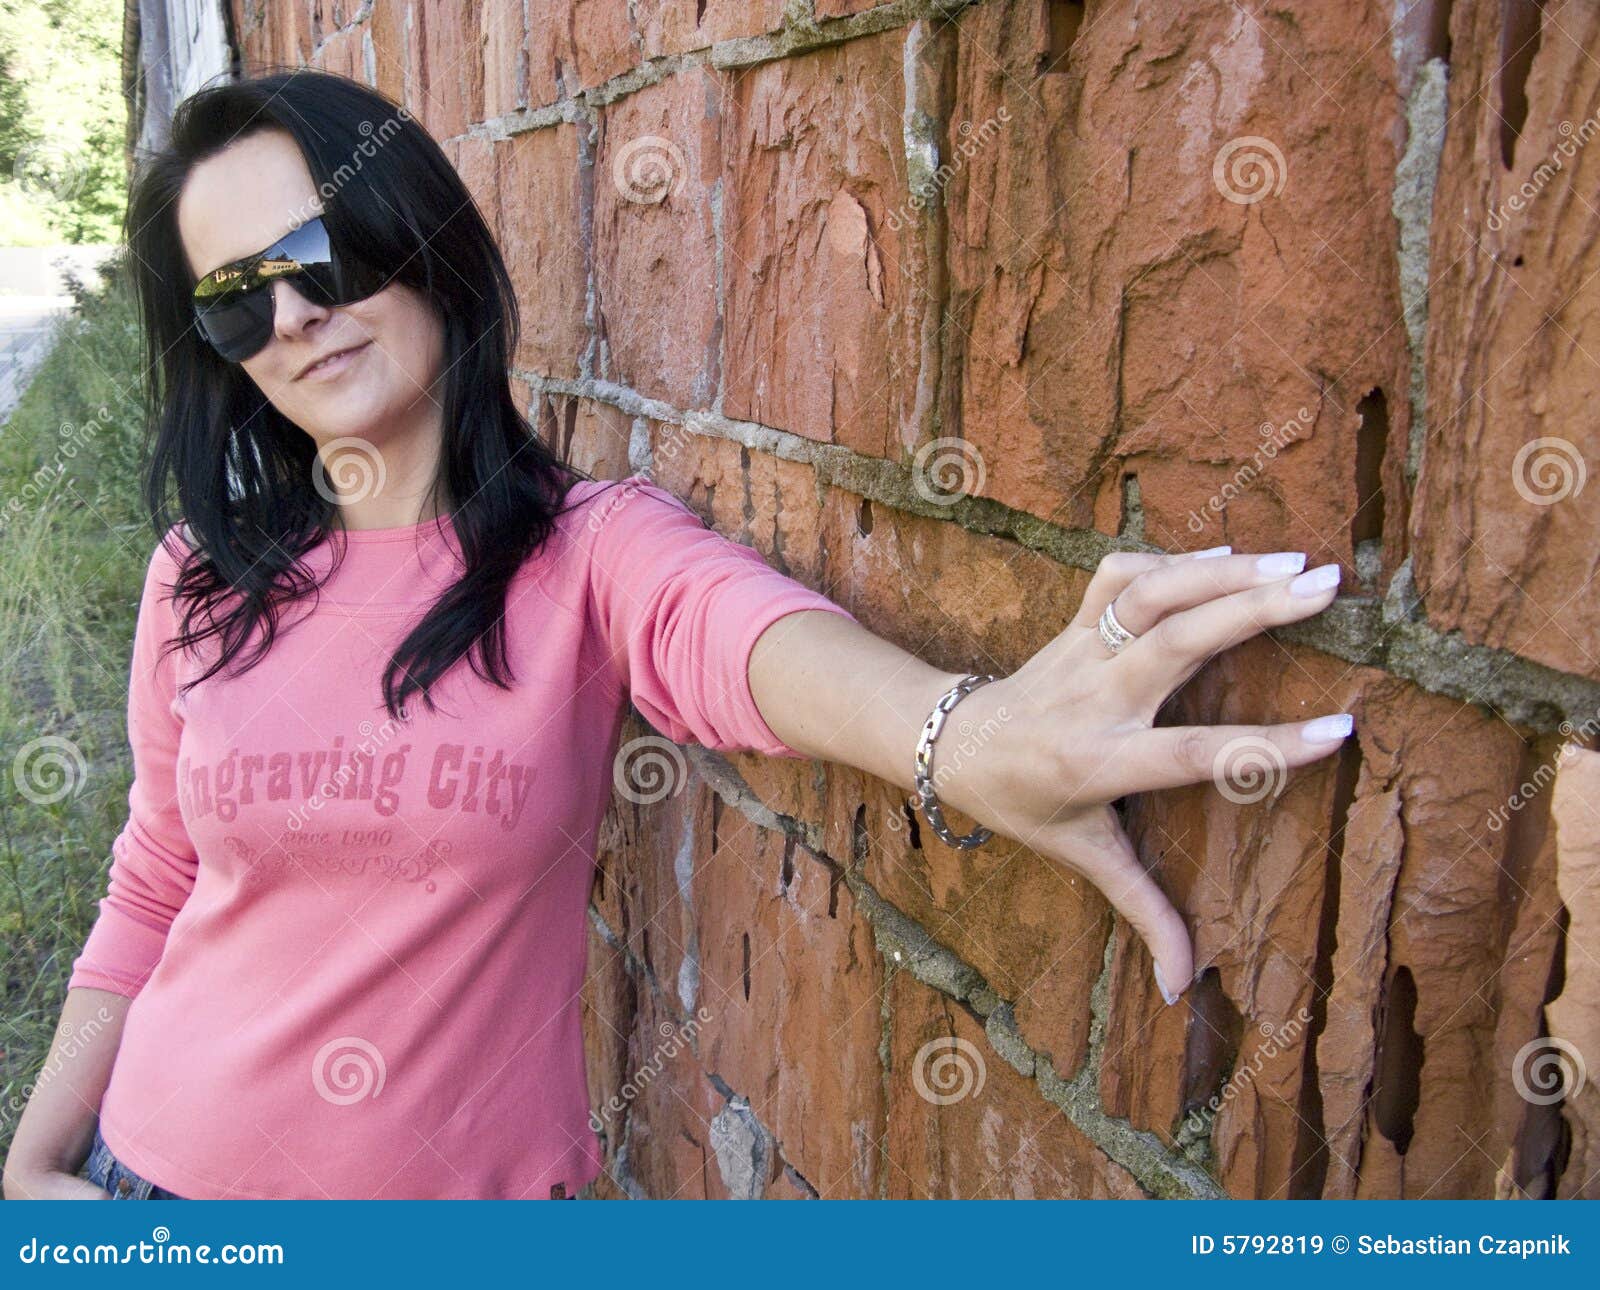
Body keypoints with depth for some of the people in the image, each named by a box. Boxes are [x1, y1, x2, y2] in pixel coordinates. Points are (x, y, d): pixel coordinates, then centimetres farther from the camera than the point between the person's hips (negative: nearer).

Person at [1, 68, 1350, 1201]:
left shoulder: (590, 544, -17)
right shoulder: (203, 578, -6)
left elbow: (732, 628, -40)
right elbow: (153, 891, 4)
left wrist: (961, 733, -60)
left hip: (476, 1175, -2)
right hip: (169, 1159, 3)